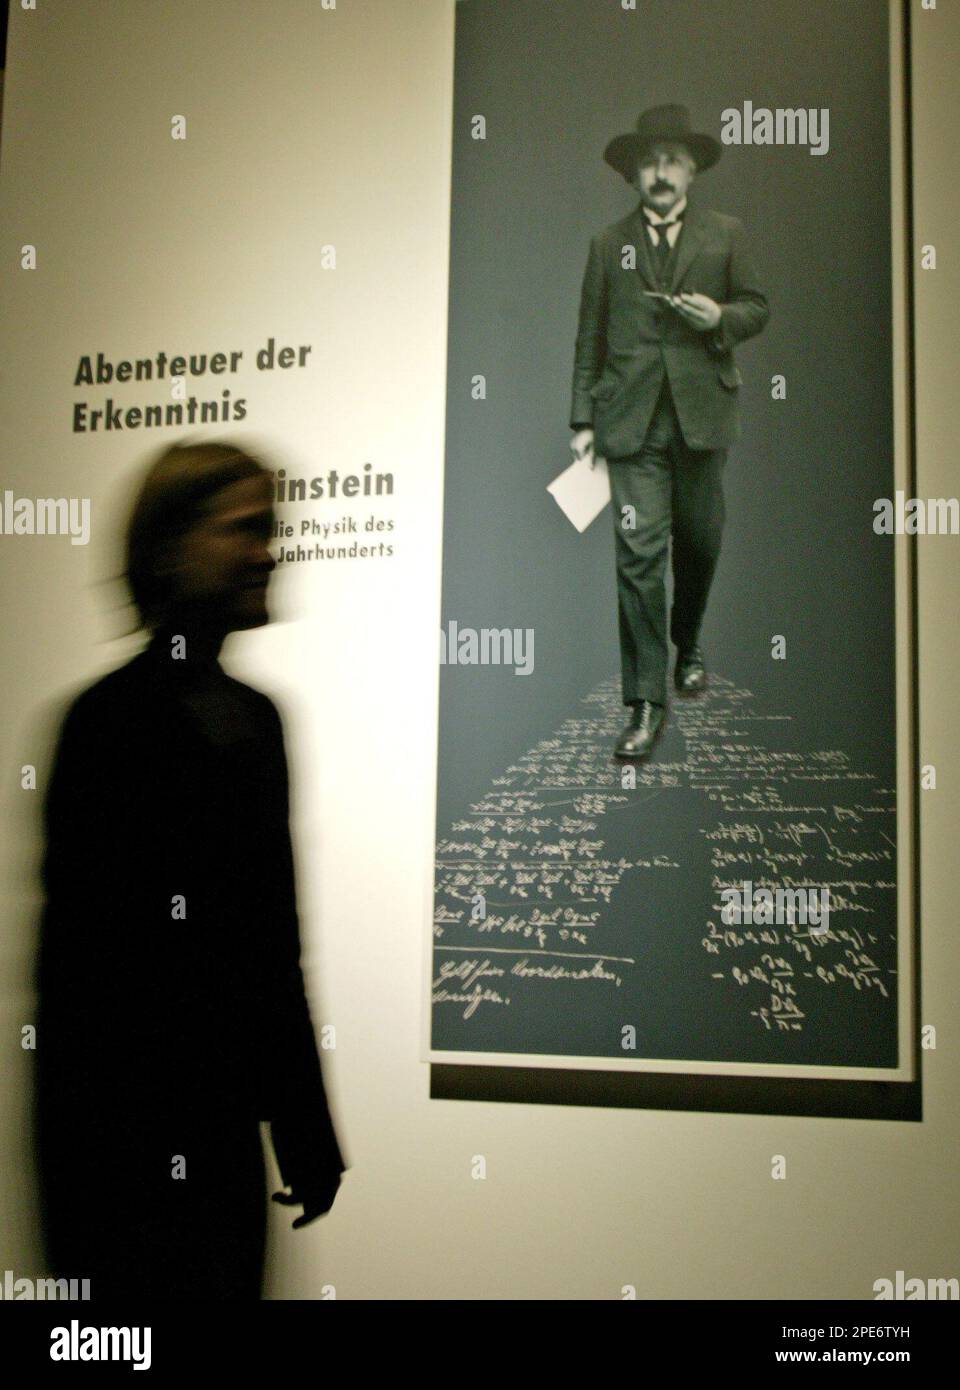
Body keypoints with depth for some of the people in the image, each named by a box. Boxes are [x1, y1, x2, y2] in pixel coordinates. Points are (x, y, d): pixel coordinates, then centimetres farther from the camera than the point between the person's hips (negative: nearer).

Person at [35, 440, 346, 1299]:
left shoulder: (255, 717, 7)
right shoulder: (113, 719, -15)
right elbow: (77, 957, -16)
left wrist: (307, 1132, 13)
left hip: (226, 1132, 7)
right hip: (130, 1145, -7)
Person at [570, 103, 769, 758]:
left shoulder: (725, 234, 10)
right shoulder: (609, 243, 11)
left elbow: (758, 307, 12)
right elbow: (590, 335, 10)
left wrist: (720, 318, -10)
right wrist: (583, 418, 5)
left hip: (702, 413, 1)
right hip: (632, 420, -1)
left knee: (699, 542, 13)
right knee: (639, 555, -9)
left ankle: (689, 643, 41)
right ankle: (647, 702, -6)